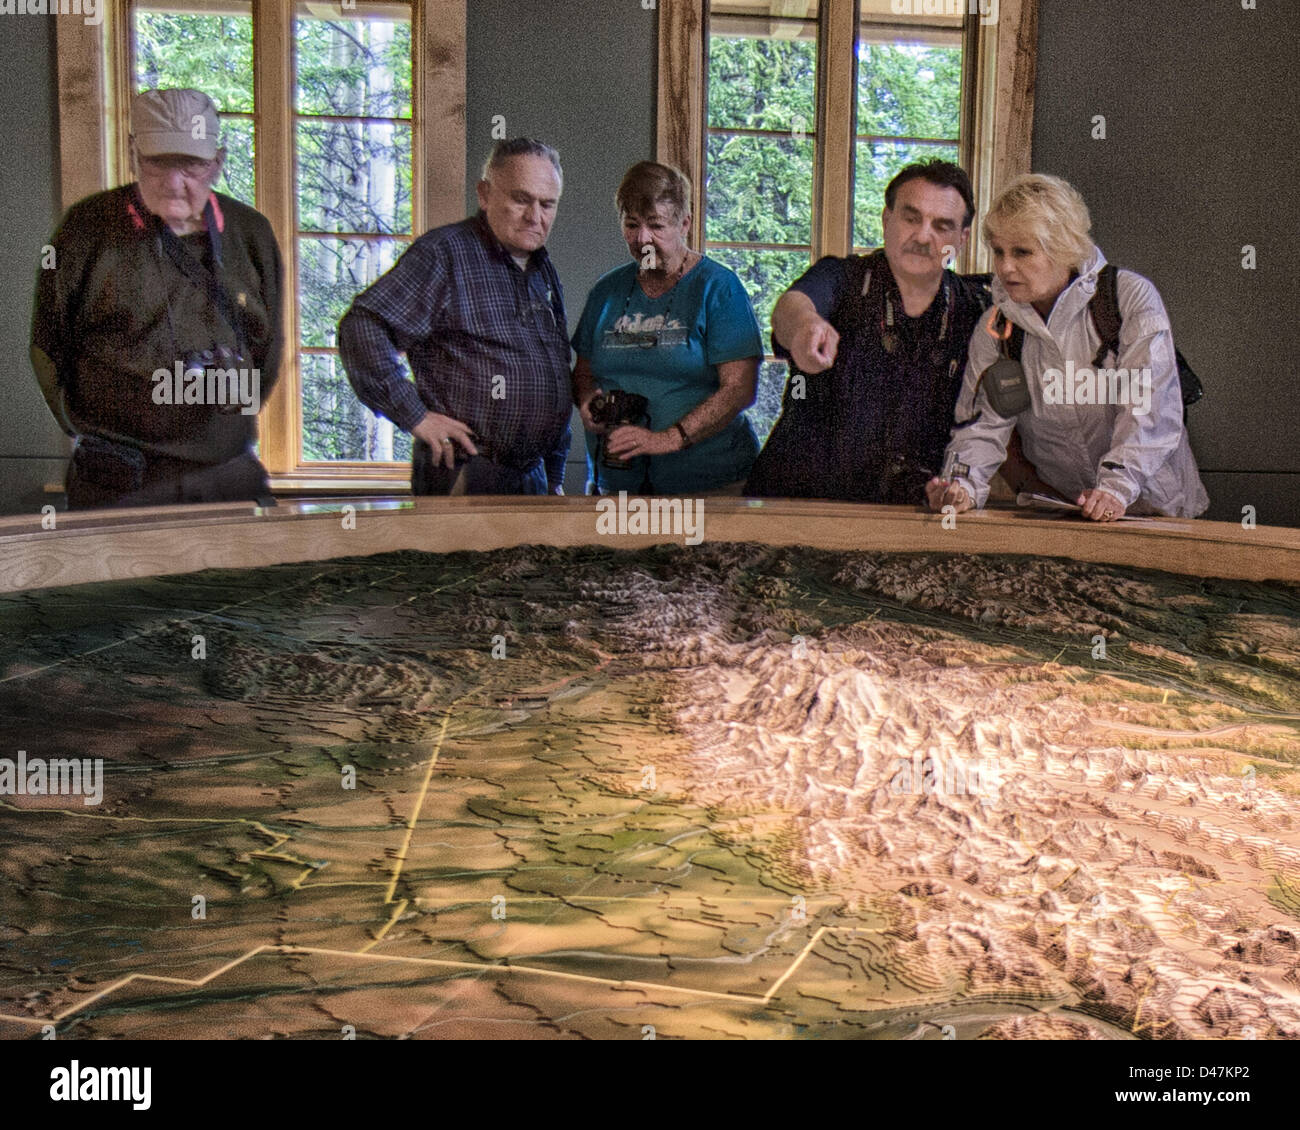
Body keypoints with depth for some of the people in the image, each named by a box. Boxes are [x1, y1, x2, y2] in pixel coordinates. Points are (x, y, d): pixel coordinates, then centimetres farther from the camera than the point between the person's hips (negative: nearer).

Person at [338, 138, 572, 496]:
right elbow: (361, 326, -15)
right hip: (465, 476, -7)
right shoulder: (442, 254, -7)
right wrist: (415, 415, -18)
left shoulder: (544, 270, 17)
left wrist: (555, 478, 20)